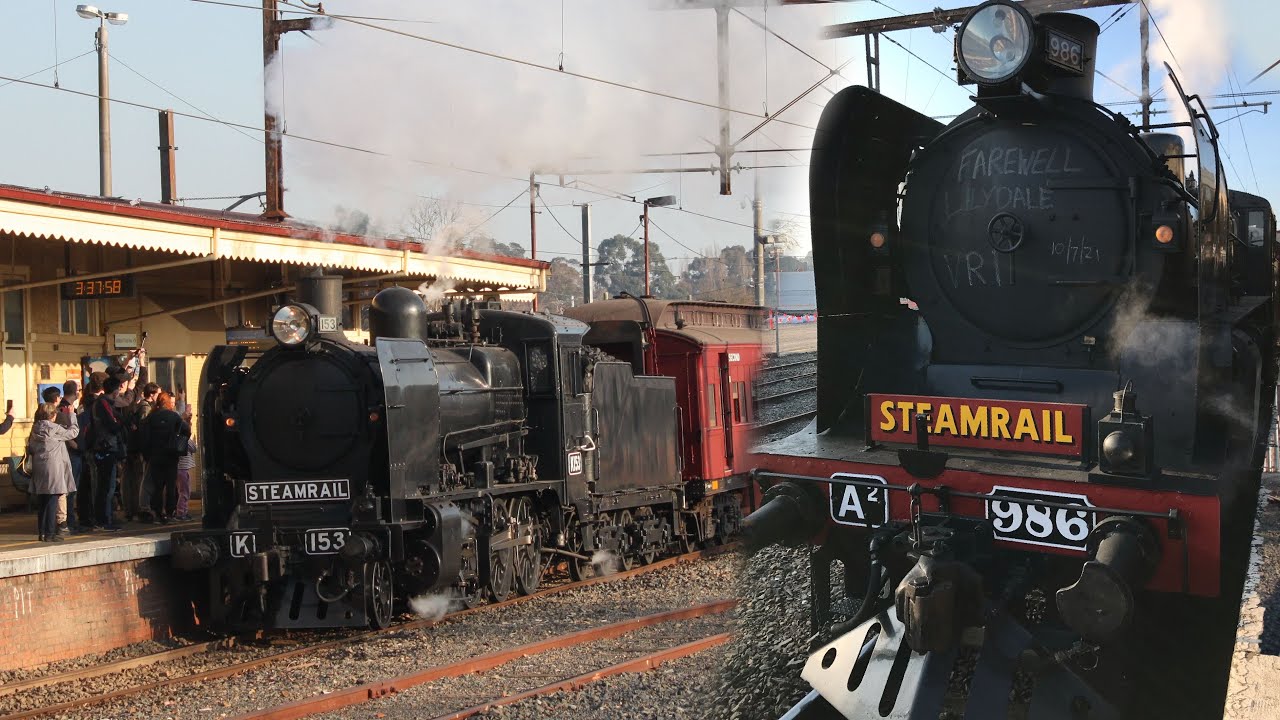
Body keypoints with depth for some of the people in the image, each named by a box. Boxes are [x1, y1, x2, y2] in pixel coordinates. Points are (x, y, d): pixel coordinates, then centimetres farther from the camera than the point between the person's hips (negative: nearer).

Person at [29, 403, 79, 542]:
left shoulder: (35, 429, 8)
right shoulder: (54, 428, -11)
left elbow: (31, 447, 11)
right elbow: (74, 432, -2)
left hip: (39, 470, 7)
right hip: (53, 469, -7)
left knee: (43, 503, 12)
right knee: (52, 502, -5)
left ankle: (42, 532, 15)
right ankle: (50, 534, -7)